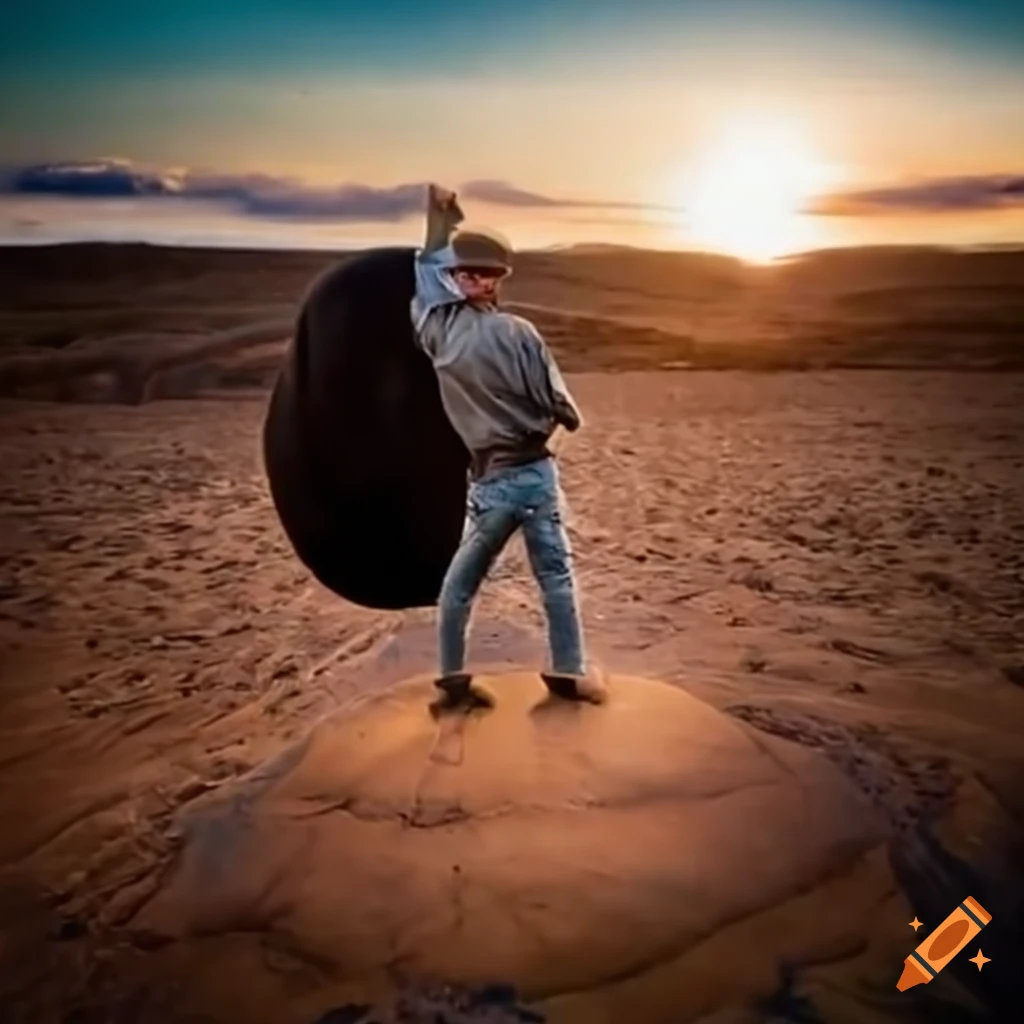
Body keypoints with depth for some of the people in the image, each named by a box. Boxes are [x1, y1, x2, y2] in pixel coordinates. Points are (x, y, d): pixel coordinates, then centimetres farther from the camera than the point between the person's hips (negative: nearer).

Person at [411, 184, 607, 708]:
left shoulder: (437, 328, -1)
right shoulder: (517, 331, -9)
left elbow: (427, 271, 18)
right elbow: (557, 403, -6)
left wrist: (440, 217, 30)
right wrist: (571, 417, 17)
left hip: (490, 479, 2)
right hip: (535, 471, -2)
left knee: (460, 580, 15)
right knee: (556, 574, 10)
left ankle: (453, 676, 19)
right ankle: (569, 671, 14)